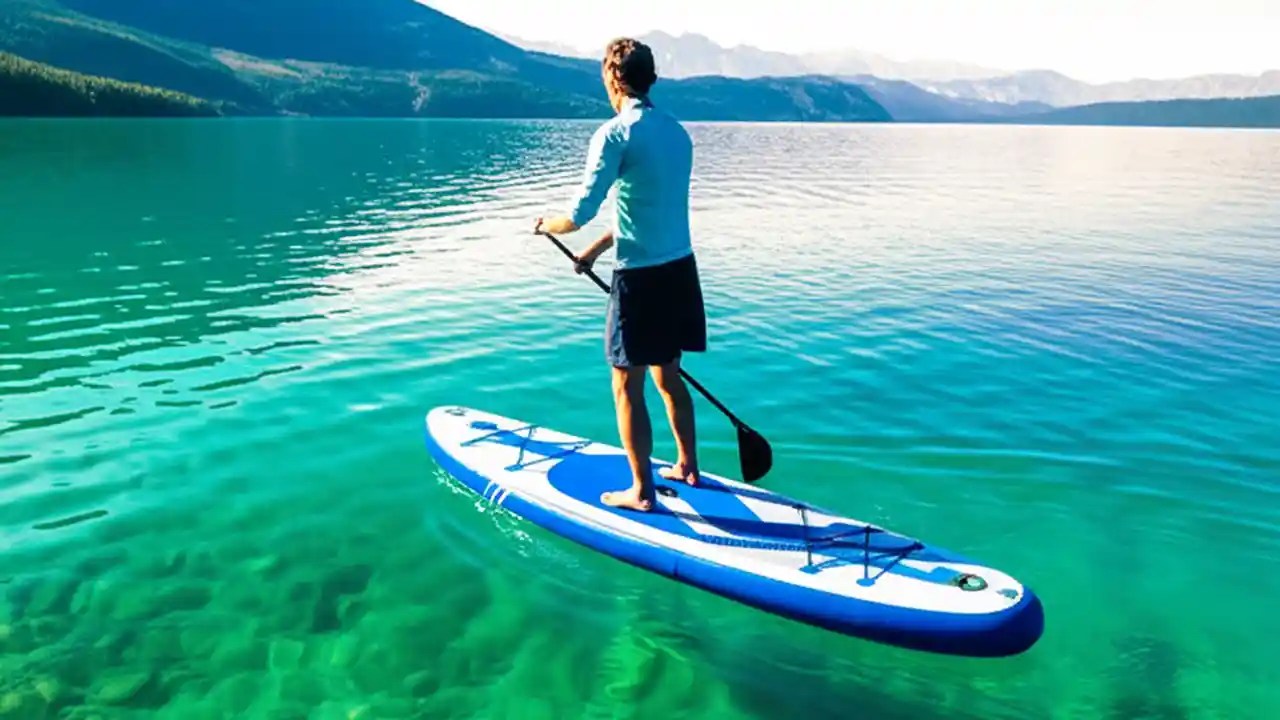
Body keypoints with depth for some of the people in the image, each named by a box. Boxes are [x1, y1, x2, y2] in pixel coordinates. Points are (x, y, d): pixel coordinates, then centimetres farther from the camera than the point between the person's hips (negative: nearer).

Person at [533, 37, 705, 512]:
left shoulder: (614, 135, -13)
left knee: (627, 386, 5)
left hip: (642, 278, -7)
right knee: (668, 376, 21)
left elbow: (581, 212, -15)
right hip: (681, 271, 7)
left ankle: (642, 491, 13)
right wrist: (596, 250, 23)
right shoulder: (677, 132, 10)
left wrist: (548, 227, 8)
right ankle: (687, 467, 33)